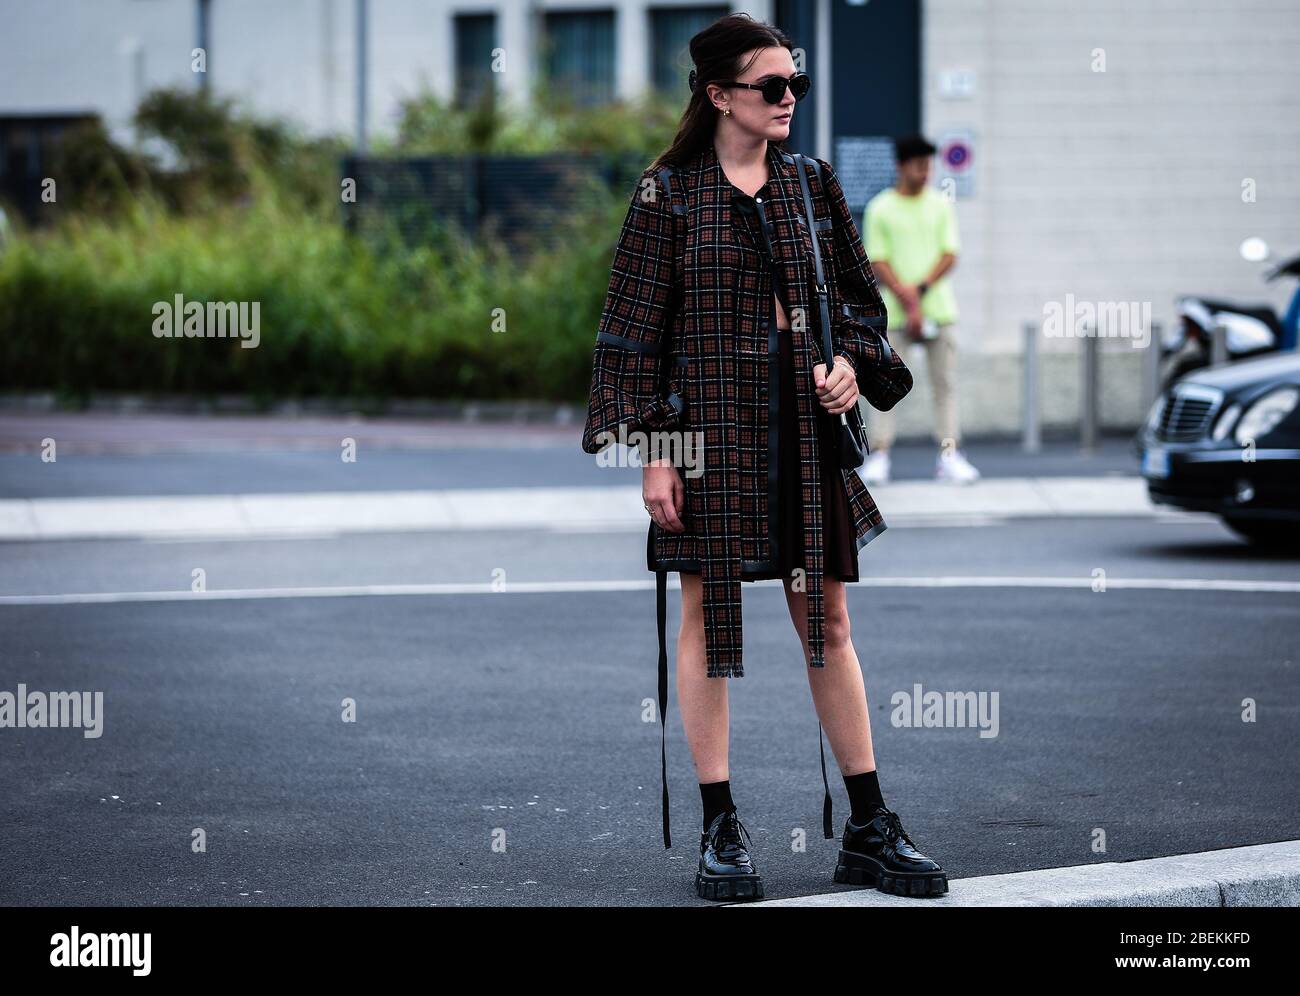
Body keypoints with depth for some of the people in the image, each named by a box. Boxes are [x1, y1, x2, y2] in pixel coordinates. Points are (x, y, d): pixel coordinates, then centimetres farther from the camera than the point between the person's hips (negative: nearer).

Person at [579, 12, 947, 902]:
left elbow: (861, 296, 18)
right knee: (708, 611, 1)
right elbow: (636, 327, -4)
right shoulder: (670, 193, -3)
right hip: (711, 421, -4)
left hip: (804, 424, 4)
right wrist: (653, 446, -9)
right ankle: (721, 830, 7)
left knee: (828, 618, 6)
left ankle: (868, 829, 10)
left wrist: (851, 363, -2)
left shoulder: (811, 187, 9)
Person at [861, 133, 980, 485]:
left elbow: (950, 255, 3)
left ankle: (949, 455, 1)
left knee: (945, 382, 0)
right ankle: (878, 456, -3)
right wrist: (906, 301, -14)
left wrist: (920, 289, -11)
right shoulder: (880, 209, 1)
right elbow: (878, 261, -3)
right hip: (893, 310, -2)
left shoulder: (940, 205, 8)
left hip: (938, 307, 2)